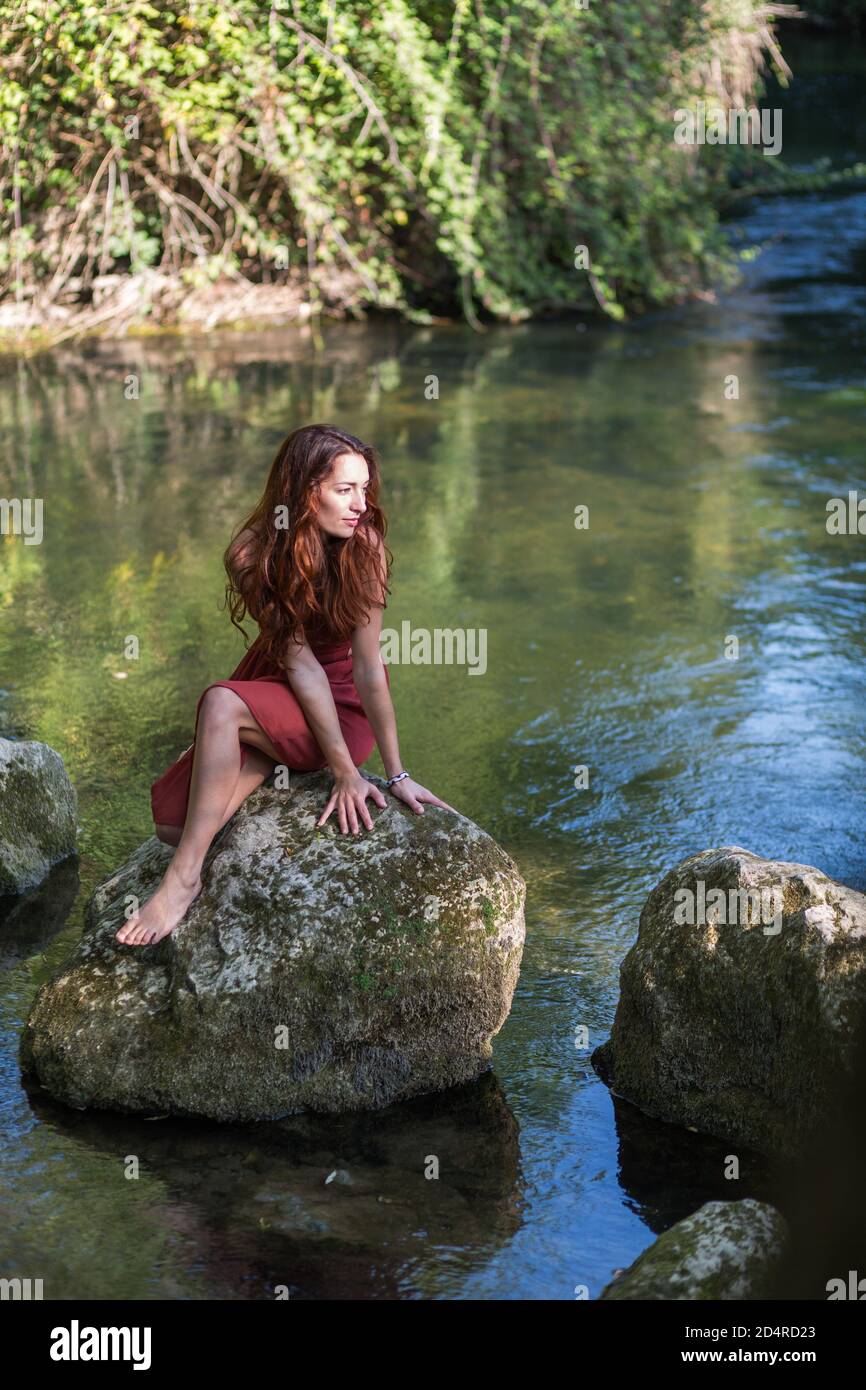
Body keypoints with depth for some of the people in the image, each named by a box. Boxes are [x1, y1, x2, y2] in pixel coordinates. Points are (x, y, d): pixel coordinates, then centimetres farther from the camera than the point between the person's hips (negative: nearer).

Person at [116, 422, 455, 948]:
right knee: (173, 819, -11)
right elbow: (299, 660, -20)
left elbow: (367, 663, -21)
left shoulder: (364, 545, -21)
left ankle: (185, 878, -27)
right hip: (277, 685, 4)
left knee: (222, 705, -33)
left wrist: (397, 774, -23)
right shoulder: (253, 553, -16)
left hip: (347, 705, -4)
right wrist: (344, 770, -23)